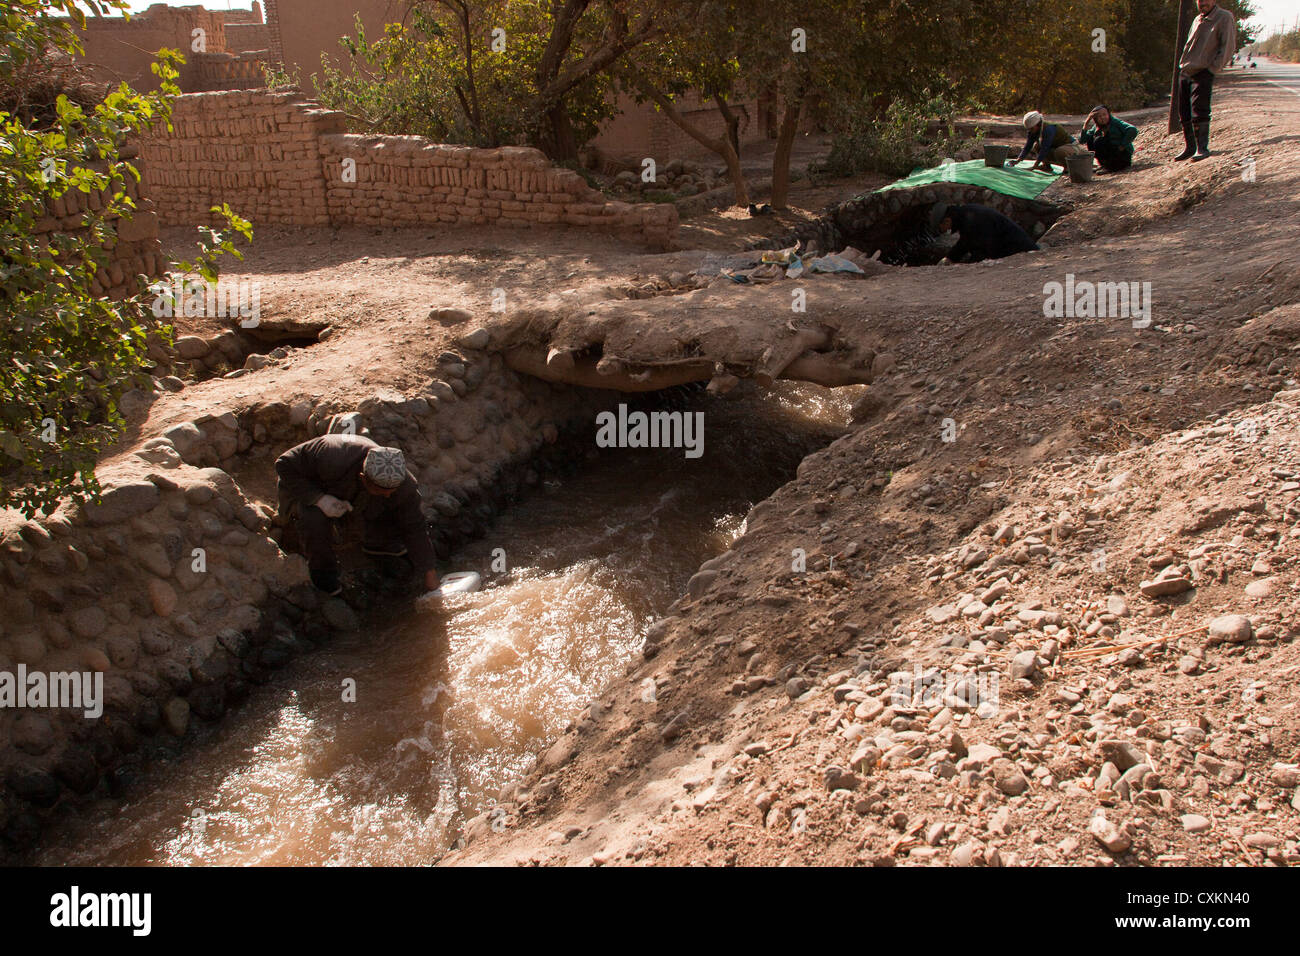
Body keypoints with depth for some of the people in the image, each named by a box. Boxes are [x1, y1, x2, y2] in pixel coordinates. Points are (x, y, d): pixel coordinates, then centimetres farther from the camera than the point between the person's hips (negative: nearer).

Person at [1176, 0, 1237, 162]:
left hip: (1203, 73, -7)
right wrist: (1183, 63, 14)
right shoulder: (1197, 20, 18)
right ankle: (1189, 147, 16)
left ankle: (1202, 148, -6)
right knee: (1184, 113, 7)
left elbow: (1228, 46, -9)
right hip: (1185, 71, 7)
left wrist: (1214, 67, -14)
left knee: (1198, 112, -13)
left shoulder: (1224, 17, -4)